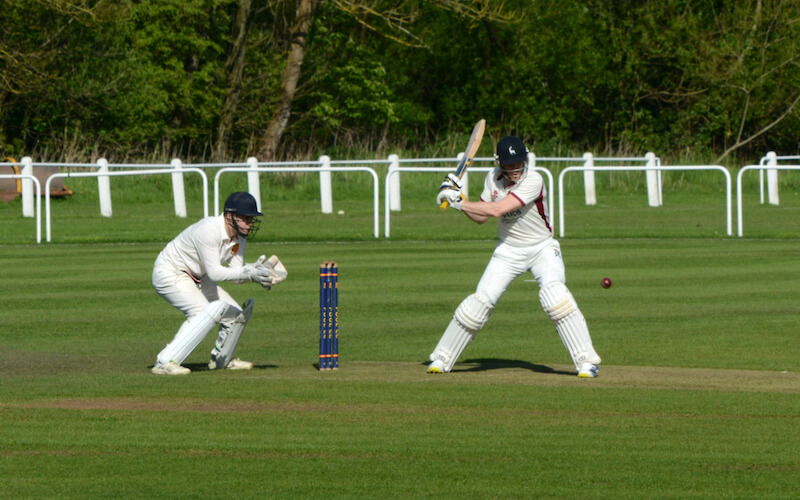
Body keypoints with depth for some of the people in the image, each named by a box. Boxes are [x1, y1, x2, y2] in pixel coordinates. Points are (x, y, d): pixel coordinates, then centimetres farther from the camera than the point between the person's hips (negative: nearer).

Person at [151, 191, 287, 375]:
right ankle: (165, 362, -28)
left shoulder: (239, 237, -3)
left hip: (196, 277, 9)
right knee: (204, 313, -28)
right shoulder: (209, 230, -31)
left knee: (236, 313, 7)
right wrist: (248, 273, -40)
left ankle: (222, 359, 31)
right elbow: (214, 272, -33)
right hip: (168, 273, -9)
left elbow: (236, 274, -6)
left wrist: (254, 271, -25)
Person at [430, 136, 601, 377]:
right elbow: (481, 217, 5)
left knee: (554, 292, -27)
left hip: (542, 248, -4)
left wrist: (459, 202, -25)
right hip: (508, 250, 4)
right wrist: (457, 197, -9)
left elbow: (497, 209, -30)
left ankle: (586, 360, -22)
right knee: (481, 300, -5)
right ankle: (442, 358, 8)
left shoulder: (533, 181, -25)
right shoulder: (493, 178, -3)